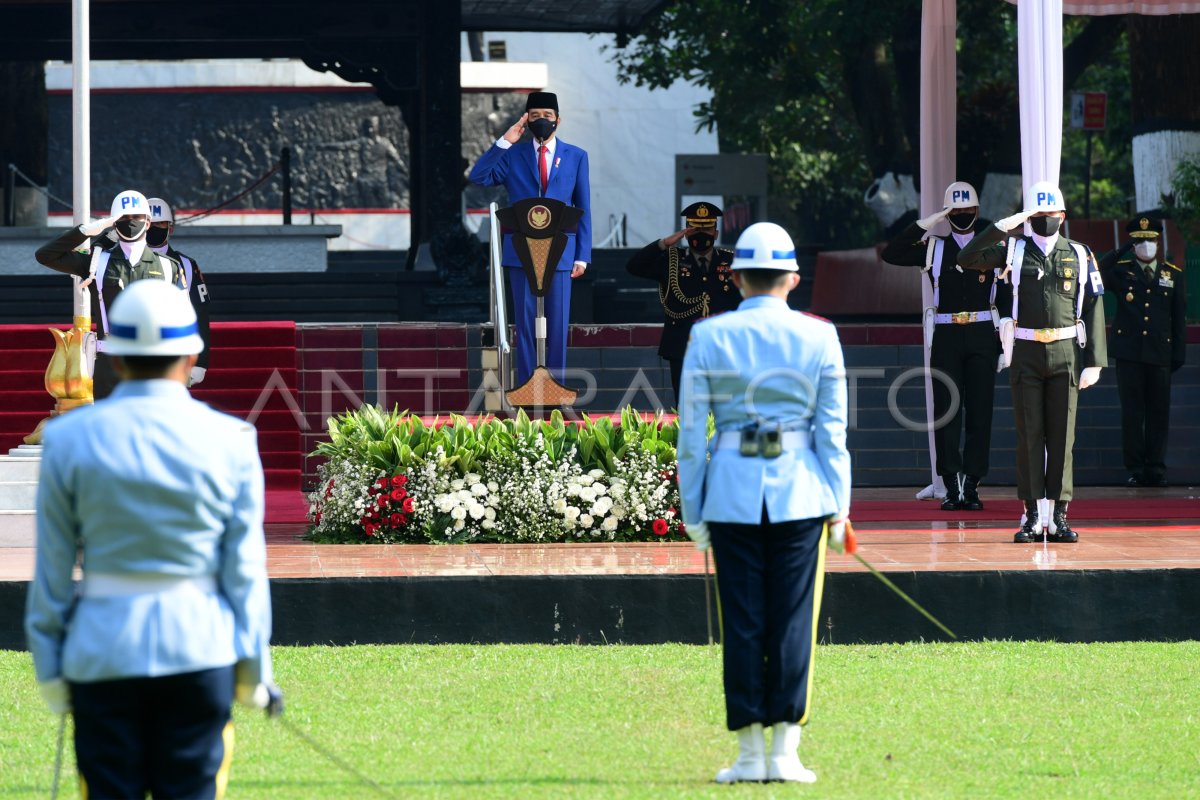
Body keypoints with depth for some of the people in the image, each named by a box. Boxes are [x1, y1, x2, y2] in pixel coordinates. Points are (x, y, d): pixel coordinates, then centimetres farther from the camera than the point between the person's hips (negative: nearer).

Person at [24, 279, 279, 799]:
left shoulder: (69, 439, -3)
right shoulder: (229, 441, -3)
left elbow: (52, 570, 0)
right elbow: (244, 567, -1)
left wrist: (49, 668, 6)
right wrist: (254, 668, 6)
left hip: (102, 651, 0)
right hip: (199, 649, 0)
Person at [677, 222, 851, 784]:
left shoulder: (708, 337, 0)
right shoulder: (819, 337, 0)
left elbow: (691, 431, 1)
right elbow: (832, 431, 0)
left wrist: (692, 512, 6)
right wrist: (839, 506, 5)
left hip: (731, 491, 0)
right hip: (799, 490, 0)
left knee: (742, 622, 4)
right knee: (793, 620, 2)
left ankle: (749, 756, 5)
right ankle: (785, 753, -1)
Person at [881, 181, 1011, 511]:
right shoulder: (933, 248, 7)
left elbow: (1005, 296, 9)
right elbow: (891, 254, -5)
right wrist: (926, 224, -7)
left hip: (982, 335, 0)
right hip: (946, 335, 0)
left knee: (980, 410, 0)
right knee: (946, 411, -4)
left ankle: (972, 485, 5)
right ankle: (953, 486, -3)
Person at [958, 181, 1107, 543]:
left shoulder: (1080, 256, 6)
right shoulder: (1013, 250, 5)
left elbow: (1093, 310, 4)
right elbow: (967, 259, -8)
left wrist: (1094, 362, -2)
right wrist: (1003, 227, -14)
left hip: (1065, 353, 0)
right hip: (1025, 353, 0)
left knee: (1062, 435, 1)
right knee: (1029, 435, 1)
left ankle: (1059, 517, 6)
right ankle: (1032, 516, 5)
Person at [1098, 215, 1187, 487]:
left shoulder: (1174, 276, 10)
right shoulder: (1121, 271, 6)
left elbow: (1179, 319, 10)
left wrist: (1179, 353, 5)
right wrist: (1122, 251, -12)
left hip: (1160, 353, 1)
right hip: (1129, 352, -1)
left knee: (1159, 412, 3)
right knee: (1132, 412, 0)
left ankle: (1156, 468, 9)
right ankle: (1135, 469, 4)